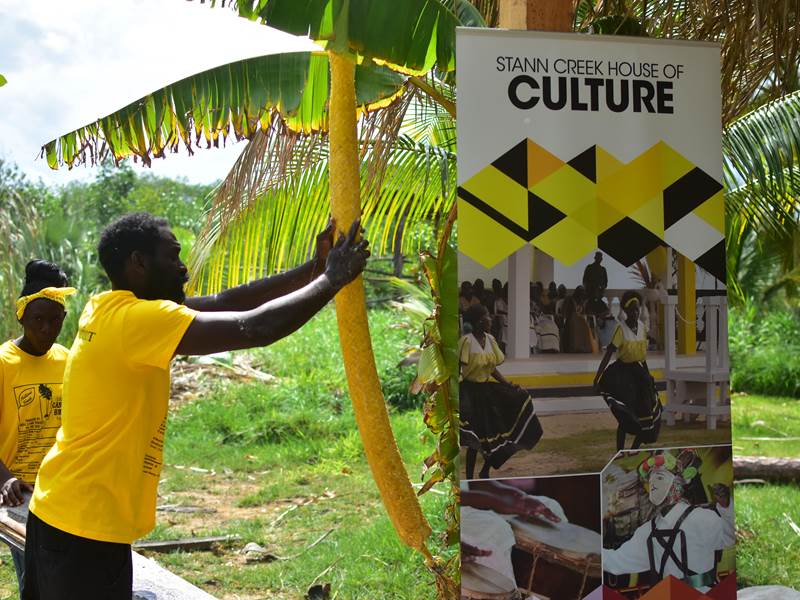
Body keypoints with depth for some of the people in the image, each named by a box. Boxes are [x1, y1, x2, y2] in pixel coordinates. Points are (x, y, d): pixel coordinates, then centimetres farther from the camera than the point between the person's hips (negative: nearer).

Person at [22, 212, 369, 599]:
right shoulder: (136, 320, -20)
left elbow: (221, 303, 7)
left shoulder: (106, 309, 8)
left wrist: (311, 270, 3)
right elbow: (255, 329, -25)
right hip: (88, 529, -10)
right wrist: (331, 279, -13)